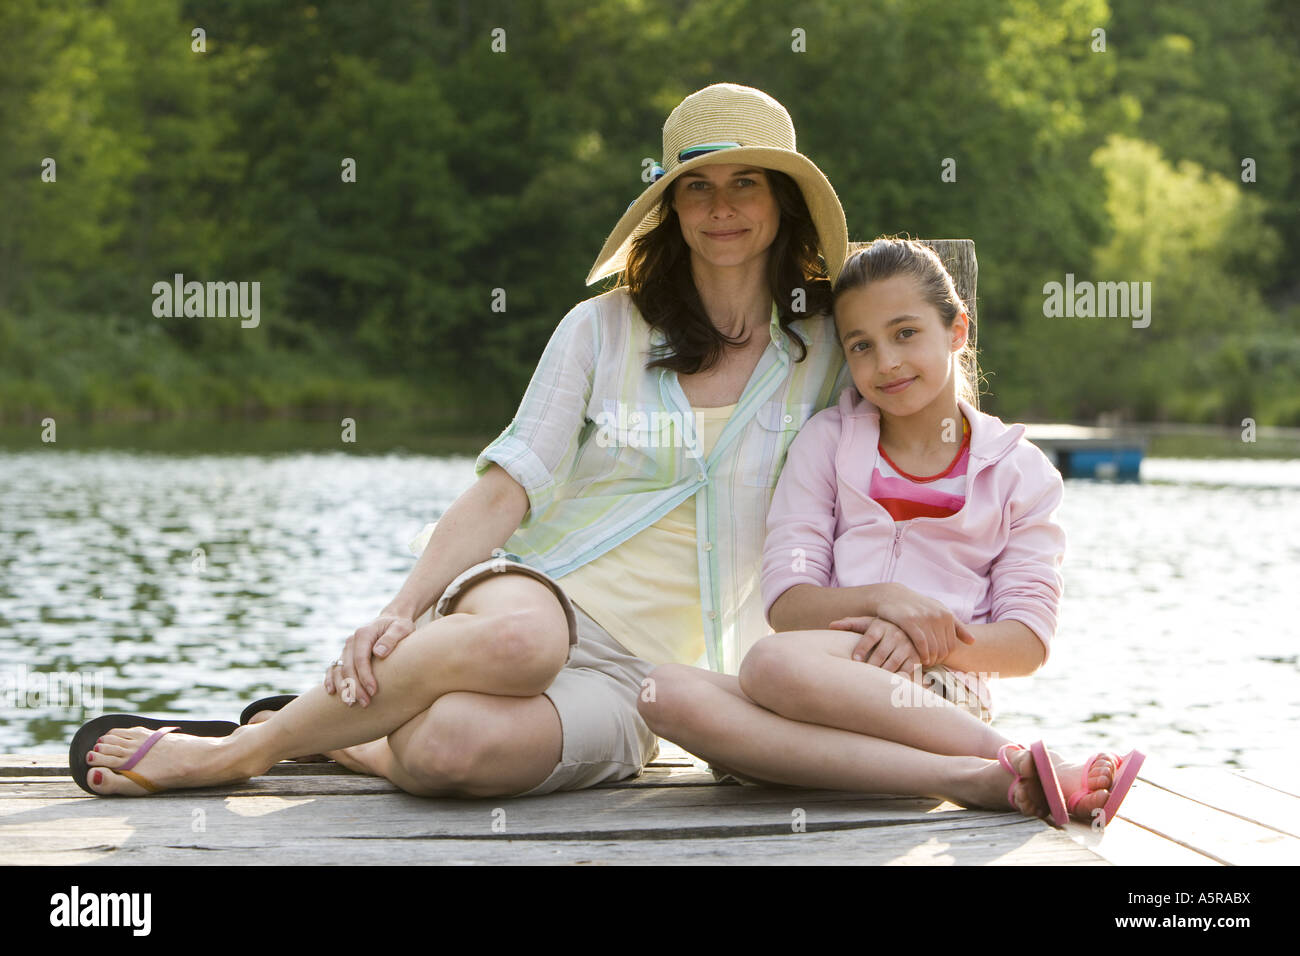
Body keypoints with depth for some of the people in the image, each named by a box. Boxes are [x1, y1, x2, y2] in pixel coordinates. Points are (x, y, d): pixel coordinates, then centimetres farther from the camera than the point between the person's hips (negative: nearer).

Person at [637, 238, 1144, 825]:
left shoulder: (1019, 470, 12)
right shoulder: (827, 441, 16)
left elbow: (1028, 642, 5)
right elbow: (786, 605, 5)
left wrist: (929, 642, -15)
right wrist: (880, 598, -15)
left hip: (945, 696, -4)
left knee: (773, 664, -37)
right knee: (667, 693, -34)